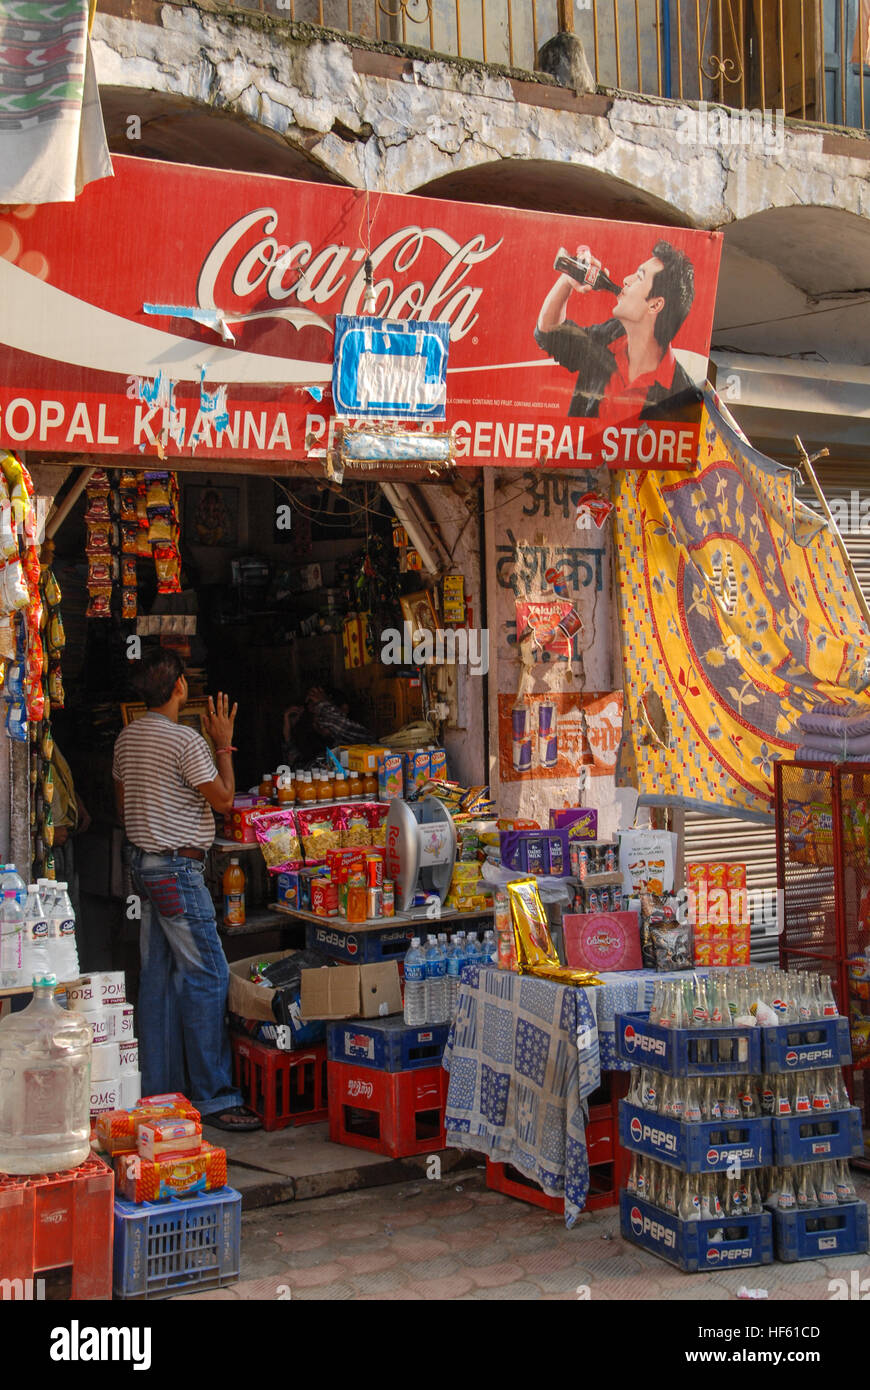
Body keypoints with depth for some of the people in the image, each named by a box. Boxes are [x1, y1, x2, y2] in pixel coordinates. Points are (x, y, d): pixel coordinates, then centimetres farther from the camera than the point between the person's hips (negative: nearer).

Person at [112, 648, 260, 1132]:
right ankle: (214, 1097, -7)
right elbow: (224, 799, -9)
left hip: (143, 861, 9)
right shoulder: (185, 741, -16)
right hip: (178, 867, -9)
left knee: (159, 977, 11)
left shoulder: (128, 737, 10)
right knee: (207, 976, -7)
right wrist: (224, 744, 0)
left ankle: (160, 1090, 15)